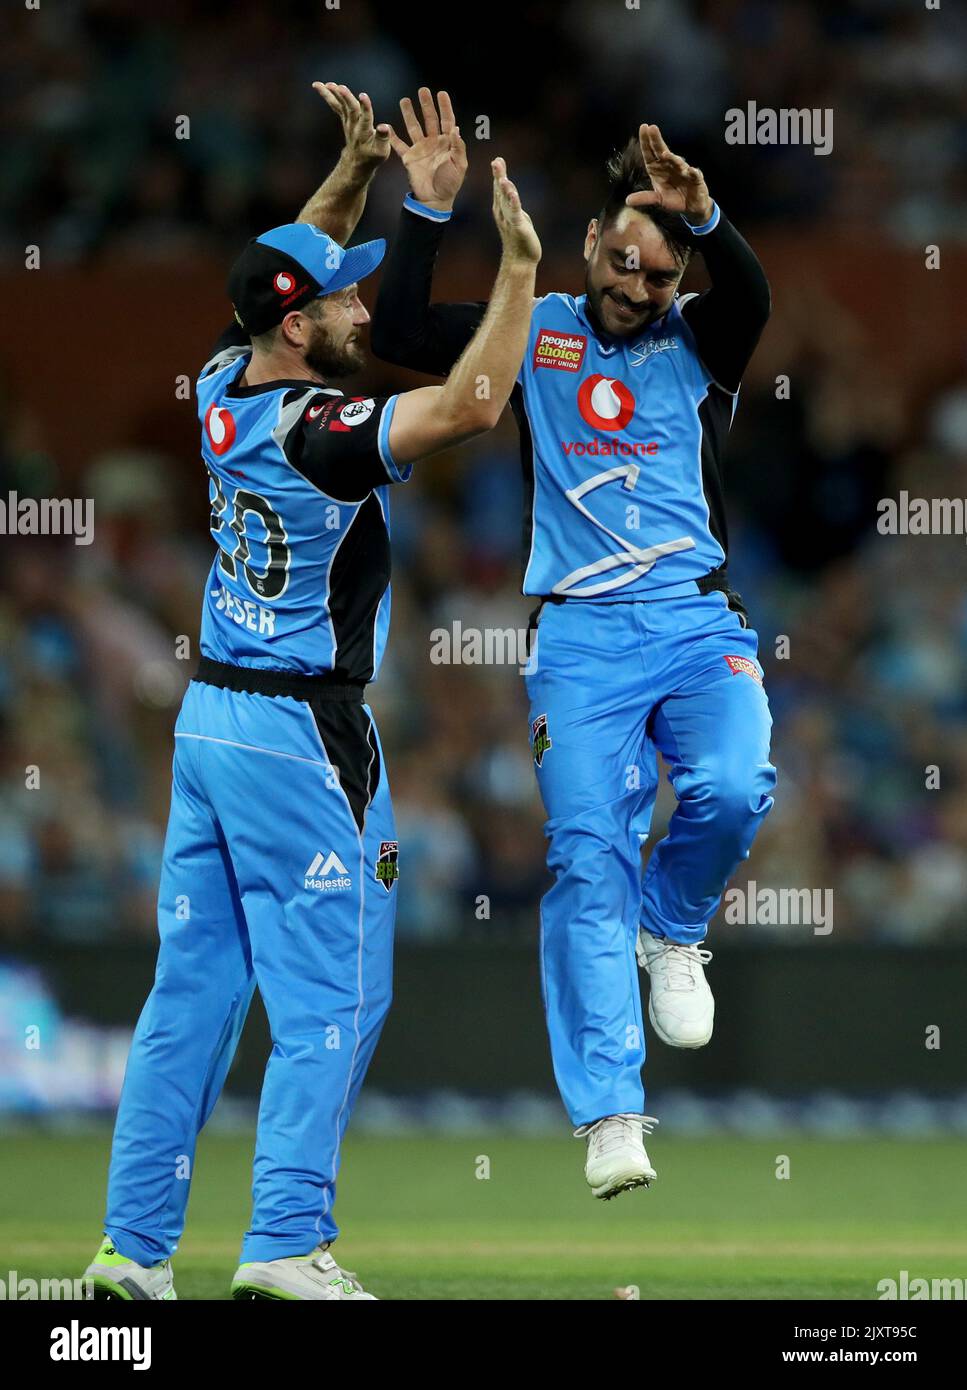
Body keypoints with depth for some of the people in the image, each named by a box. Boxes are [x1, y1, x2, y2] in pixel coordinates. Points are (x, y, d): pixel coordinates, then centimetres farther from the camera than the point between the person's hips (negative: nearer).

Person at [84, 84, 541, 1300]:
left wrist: (351, 175, 12)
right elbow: (471, 405, -29)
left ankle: (134, 1245, 9)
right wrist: (519, 265, -23)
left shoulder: (222, 388, 4)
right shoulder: (317, 432, -20)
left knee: (193, 986, 9)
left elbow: (286, 271, 22)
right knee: (331, 994, -4)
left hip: (208, 719, 8)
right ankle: (284, 1246, -10)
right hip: (300, 734, -8)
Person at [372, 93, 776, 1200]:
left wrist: (701, 217, -37)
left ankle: (672, 931, 8)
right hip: (579, 638, 0)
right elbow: (399, 335, 1)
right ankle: (610, 1116, -10)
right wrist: (427, 211, -11)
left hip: (697, 620, 0)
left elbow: (749, 296, -16)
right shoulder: (534, 333, 10)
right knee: (587, 859, -10)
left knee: (734, 787, -26)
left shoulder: (697, 342, 7)